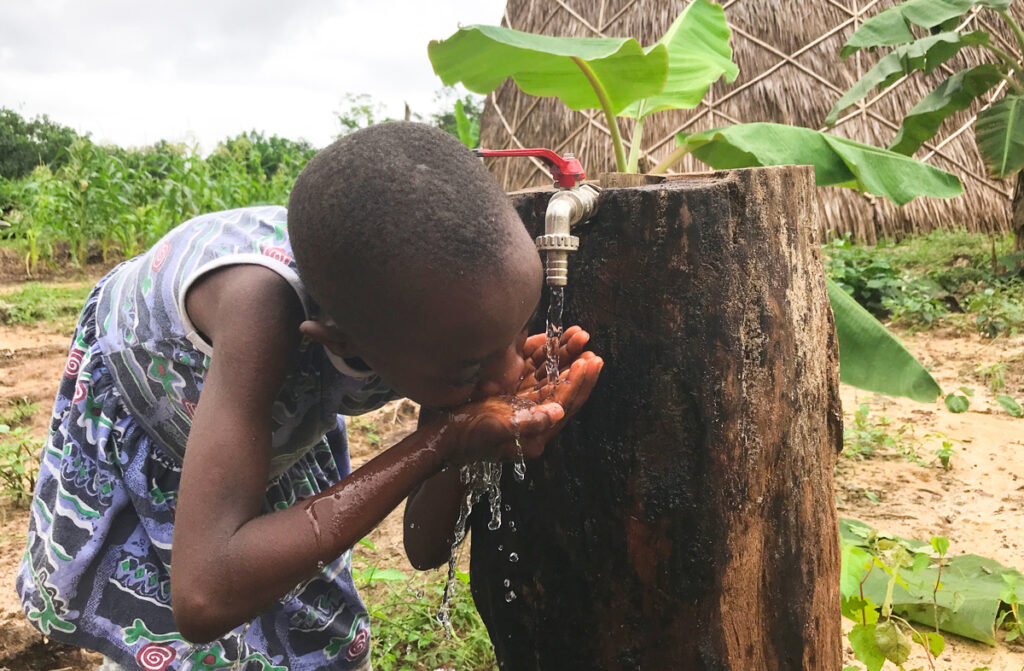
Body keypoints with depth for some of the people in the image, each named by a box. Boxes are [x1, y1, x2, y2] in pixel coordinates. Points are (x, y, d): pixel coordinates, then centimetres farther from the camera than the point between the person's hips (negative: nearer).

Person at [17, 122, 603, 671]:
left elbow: (426, 547, -20)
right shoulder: (262, 299, -46)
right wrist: (441, 443, -48)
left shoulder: (445, 301, -30)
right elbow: (204, 599, -49)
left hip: (279, 410, 4)